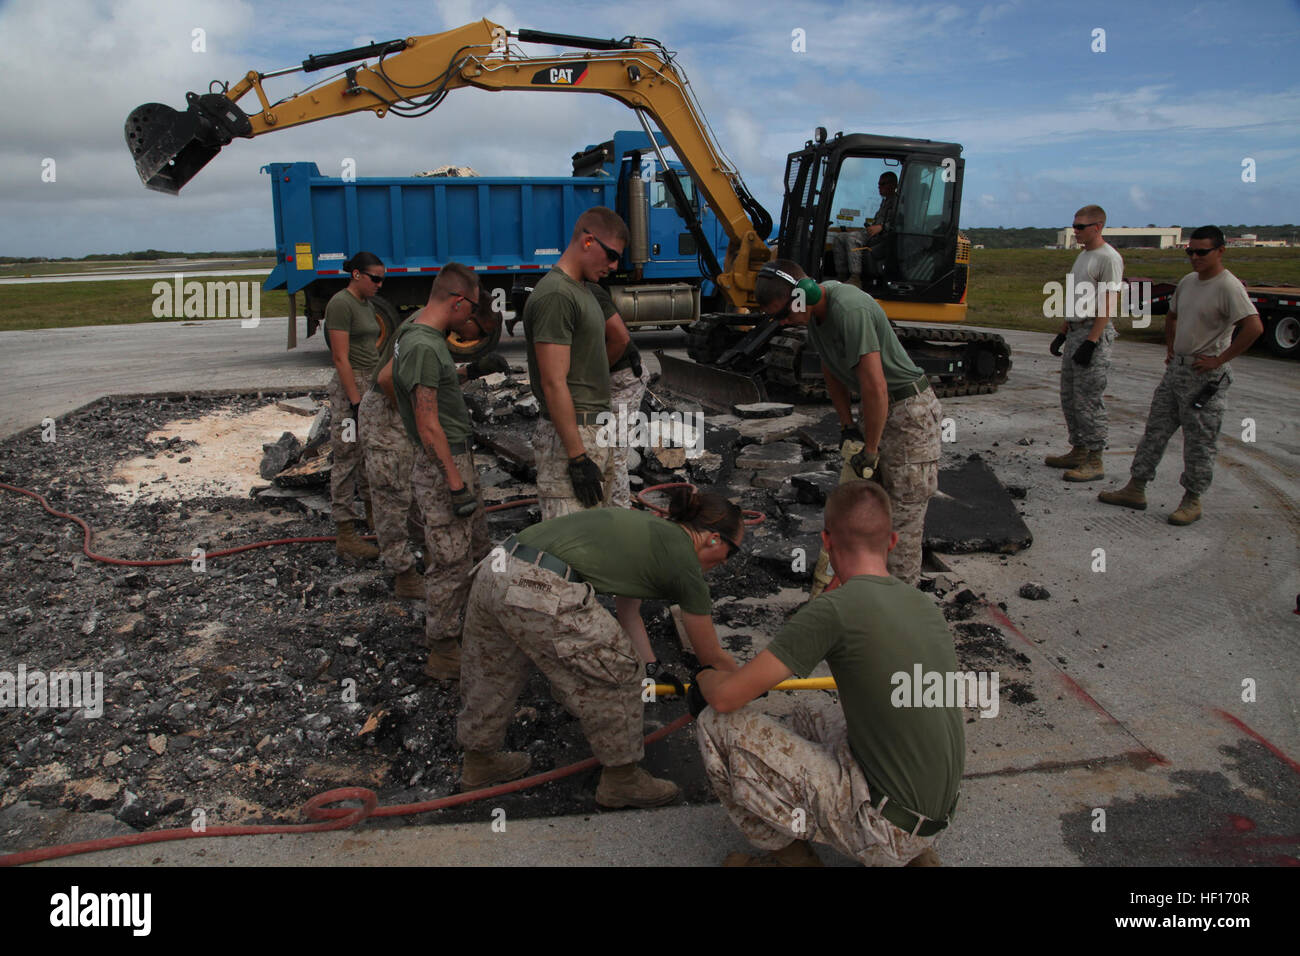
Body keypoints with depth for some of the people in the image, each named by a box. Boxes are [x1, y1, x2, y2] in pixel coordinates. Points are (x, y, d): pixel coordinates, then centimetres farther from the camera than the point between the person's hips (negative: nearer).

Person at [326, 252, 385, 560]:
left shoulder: (367, 304, 15)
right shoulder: (340, 304, -13)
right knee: (347, 459, -4)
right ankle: (345, 535, 0)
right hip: (350, 387, -9)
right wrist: (356, 401, -20)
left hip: (373, 385, 9)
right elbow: (341, 358, -17)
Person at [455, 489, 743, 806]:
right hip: (539, 592, -9)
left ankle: (479, 762, 51)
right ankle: (621, 778, 29)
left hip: (494, 569, 9)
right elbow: (711, 656, 15)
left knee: (491, 674, 28)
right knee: (616, 675, 11)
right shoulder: (683, 560, 4)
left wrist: (653, 668, 39)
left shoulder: (645, 524, 24)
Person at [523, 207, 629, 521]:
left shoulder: (580, 290, 16)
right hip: (570, 435, -10)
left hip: (595, 432, 10)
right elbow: (554, 383, -21)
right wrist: (578, 458, -22)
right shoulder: (554, 296, -16)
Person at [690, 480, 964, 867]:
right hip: (934, 819, 8)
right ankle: (912, 852, 18)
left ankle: (790, 855, 11)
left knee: (719, 723, -8)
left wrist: (704, 678, 7)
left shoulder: (836, 608, -19)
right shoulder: (927, 606, 4)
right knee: (805, 718, 29)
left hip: (885, 830, -8)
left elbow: (726, 696, -18)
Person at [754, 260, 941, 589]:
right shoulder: (815, 311, 1)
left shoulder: (851, 310, -29)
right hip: (875, 411, 9)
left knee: (904, 510, -3)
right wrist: (847, 427, 8)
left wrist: (870, 452, -21)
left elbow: (875, 388, -31)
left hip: (909, 410, -9)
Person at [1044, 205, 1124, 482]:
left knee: (1089, 399, -8)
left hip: (1094, 334, -10)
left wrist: (1091, 342, -22)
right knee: (1070, 397, 13)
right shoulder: (1083, 256, 17)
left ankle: (1094, 461, -3)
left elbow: (1106, 305, -18)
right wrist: (1062, 332, 20)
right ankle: (1078, 451, 23)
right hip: (1075, 331, 10)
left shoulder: (1109, 258, -12)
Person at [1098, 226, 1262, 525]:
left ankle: (1192, 500, 12)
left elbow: (1254, 327, -26)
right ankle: (1135, 490, 17)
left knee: (1199, 441, 1)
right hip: (1176, 369, 8)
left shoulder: (1229, 287, -16)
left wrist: (1219, 359, -22)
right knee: (1155, 430, 10)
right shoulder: (1187, 282, 10)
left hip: (1205, 376, -8)